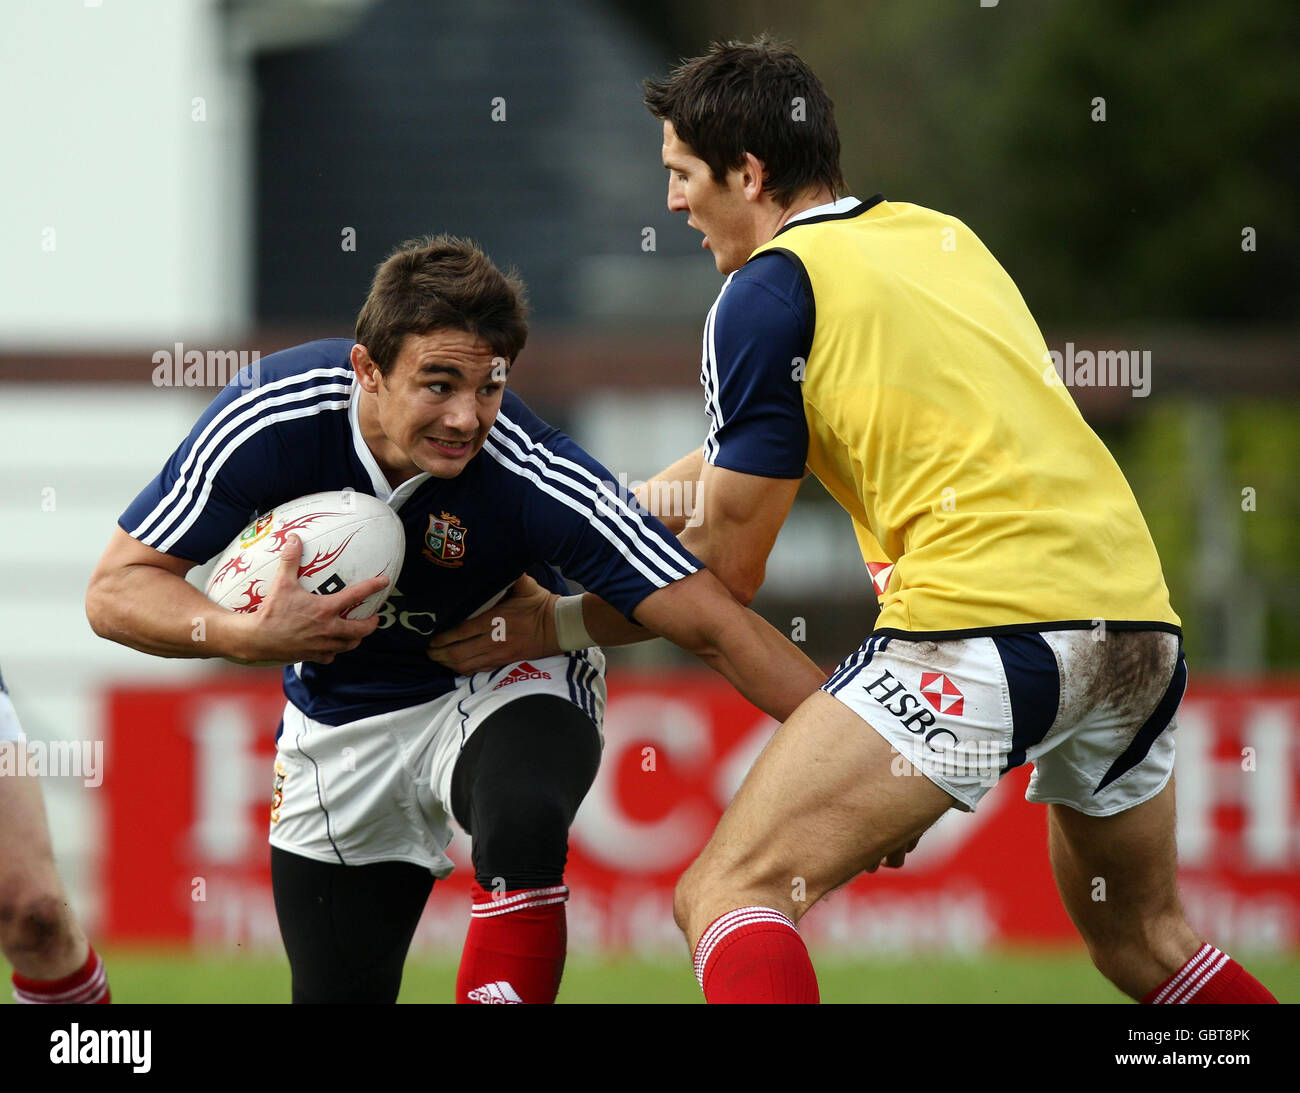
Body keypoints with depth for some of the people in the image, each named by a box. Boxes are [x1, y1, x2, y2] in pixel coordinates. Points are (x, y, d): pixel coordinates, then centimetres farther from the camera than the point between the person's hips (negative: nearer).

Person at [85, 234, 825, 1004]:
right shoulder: (271, 417, -26)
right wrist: (250, 637, -36)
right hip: (340, 731, 3)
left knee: (521, 824, -36)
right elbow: (117, 589, -18)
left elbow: (715, 628, -29)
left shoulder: (540, 480, -31)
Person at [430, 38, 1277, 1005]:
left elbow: (728, 571, 3)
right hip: (1141, 620, 8)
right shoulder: (939, 235, 22)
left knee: (730, 897, -11)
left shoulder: (770, 290, -1)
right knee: (1142, 938, 27)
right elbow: (745, 454, 32)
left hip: (988, 618, -8)